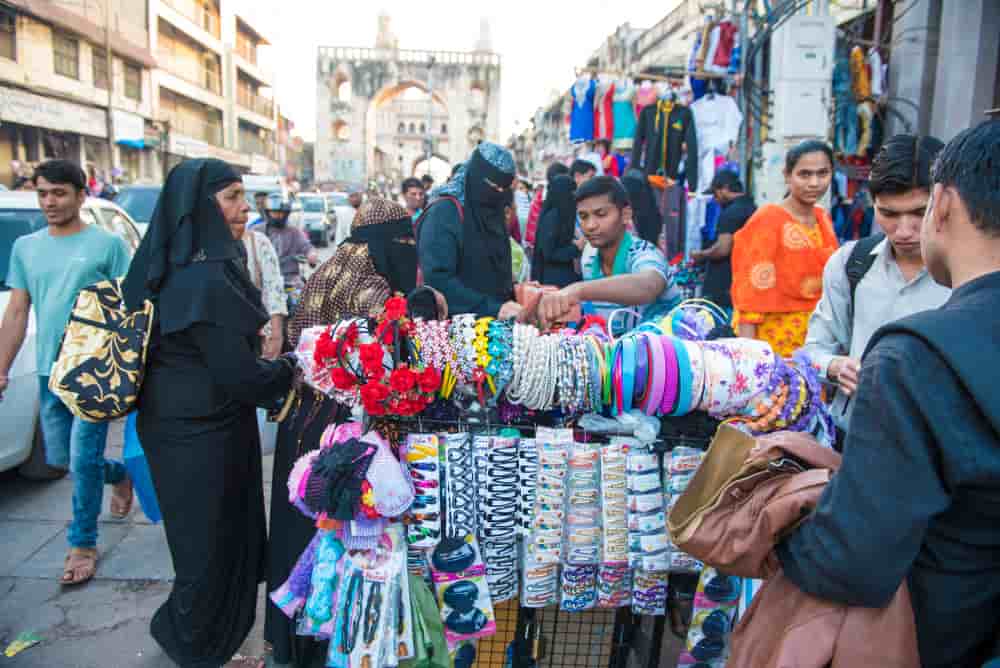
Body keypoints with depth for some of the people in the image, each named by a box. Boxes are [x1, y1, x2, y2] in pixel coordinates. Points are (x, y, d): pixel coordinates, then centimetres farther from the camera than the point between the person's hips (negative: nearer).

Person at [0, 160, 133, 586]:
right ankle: (119, 475, 43)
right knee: (59, 458, 15)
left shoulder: (107, 245, -5)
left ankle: (83, 546, 13)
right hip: (49, 372, 6)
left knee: (83, 460, -3)